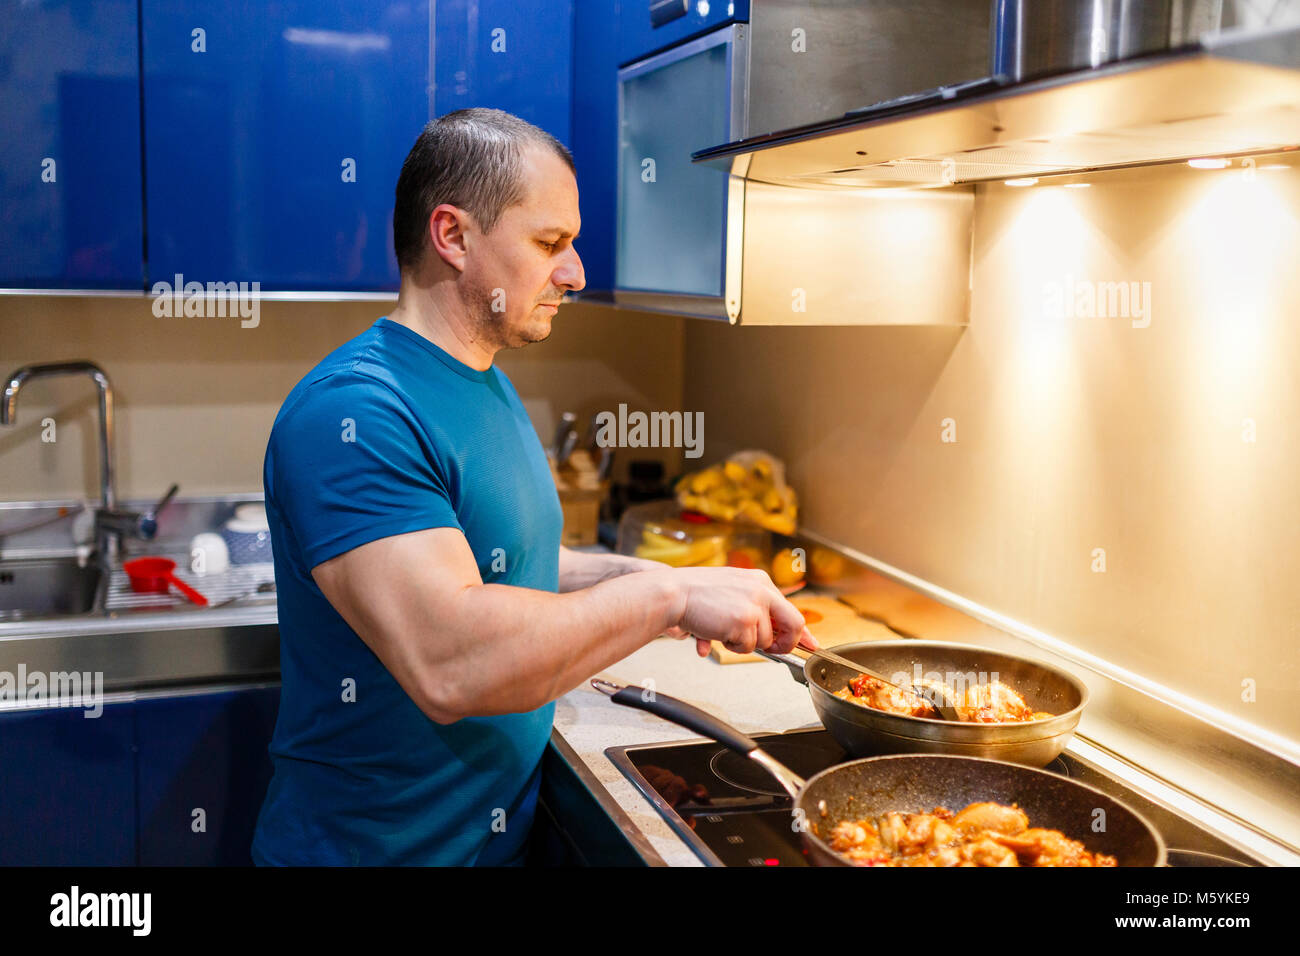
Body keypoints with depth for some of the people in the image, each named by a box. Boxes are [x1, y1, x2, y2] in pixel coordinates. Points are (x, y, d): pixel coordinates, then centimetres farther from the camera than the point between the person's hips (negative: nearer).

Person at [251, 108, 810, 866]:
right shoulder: (352, 413, -24)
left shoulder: (490, 385, 6)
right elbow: (449, 664, -34)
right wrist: (668, 593, -26)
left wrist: (629, 575, -1)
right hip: (375, 842, -8)